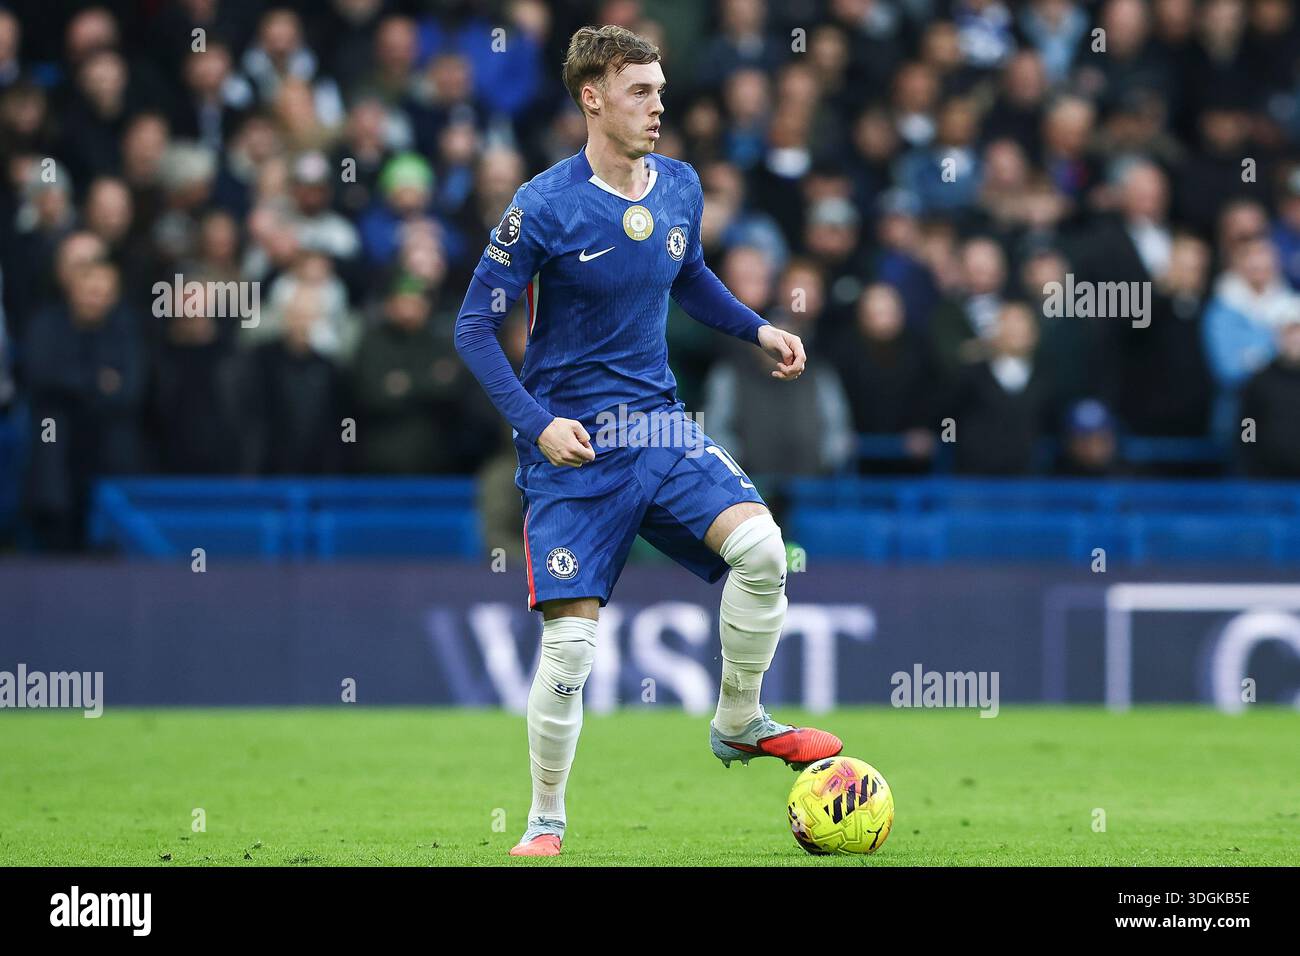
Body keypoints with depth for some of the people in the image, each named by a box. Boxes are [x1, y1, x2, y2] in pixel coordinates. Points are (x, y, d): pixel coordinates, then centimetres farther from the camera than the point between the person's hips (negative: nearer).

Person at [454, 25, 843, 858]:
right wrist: (537, 422, -20)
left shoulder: (681, 189, 5)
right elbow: (475, 328, -9)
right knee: (571, 637, -9)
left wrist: (758, 329, 9)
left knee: (761, 547, -19)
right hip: (574, 447, -5)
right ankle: (546, 822, 9)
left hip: (661, 426, 5)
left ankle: (739, 724, 3)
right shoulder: (545, 208, -13)